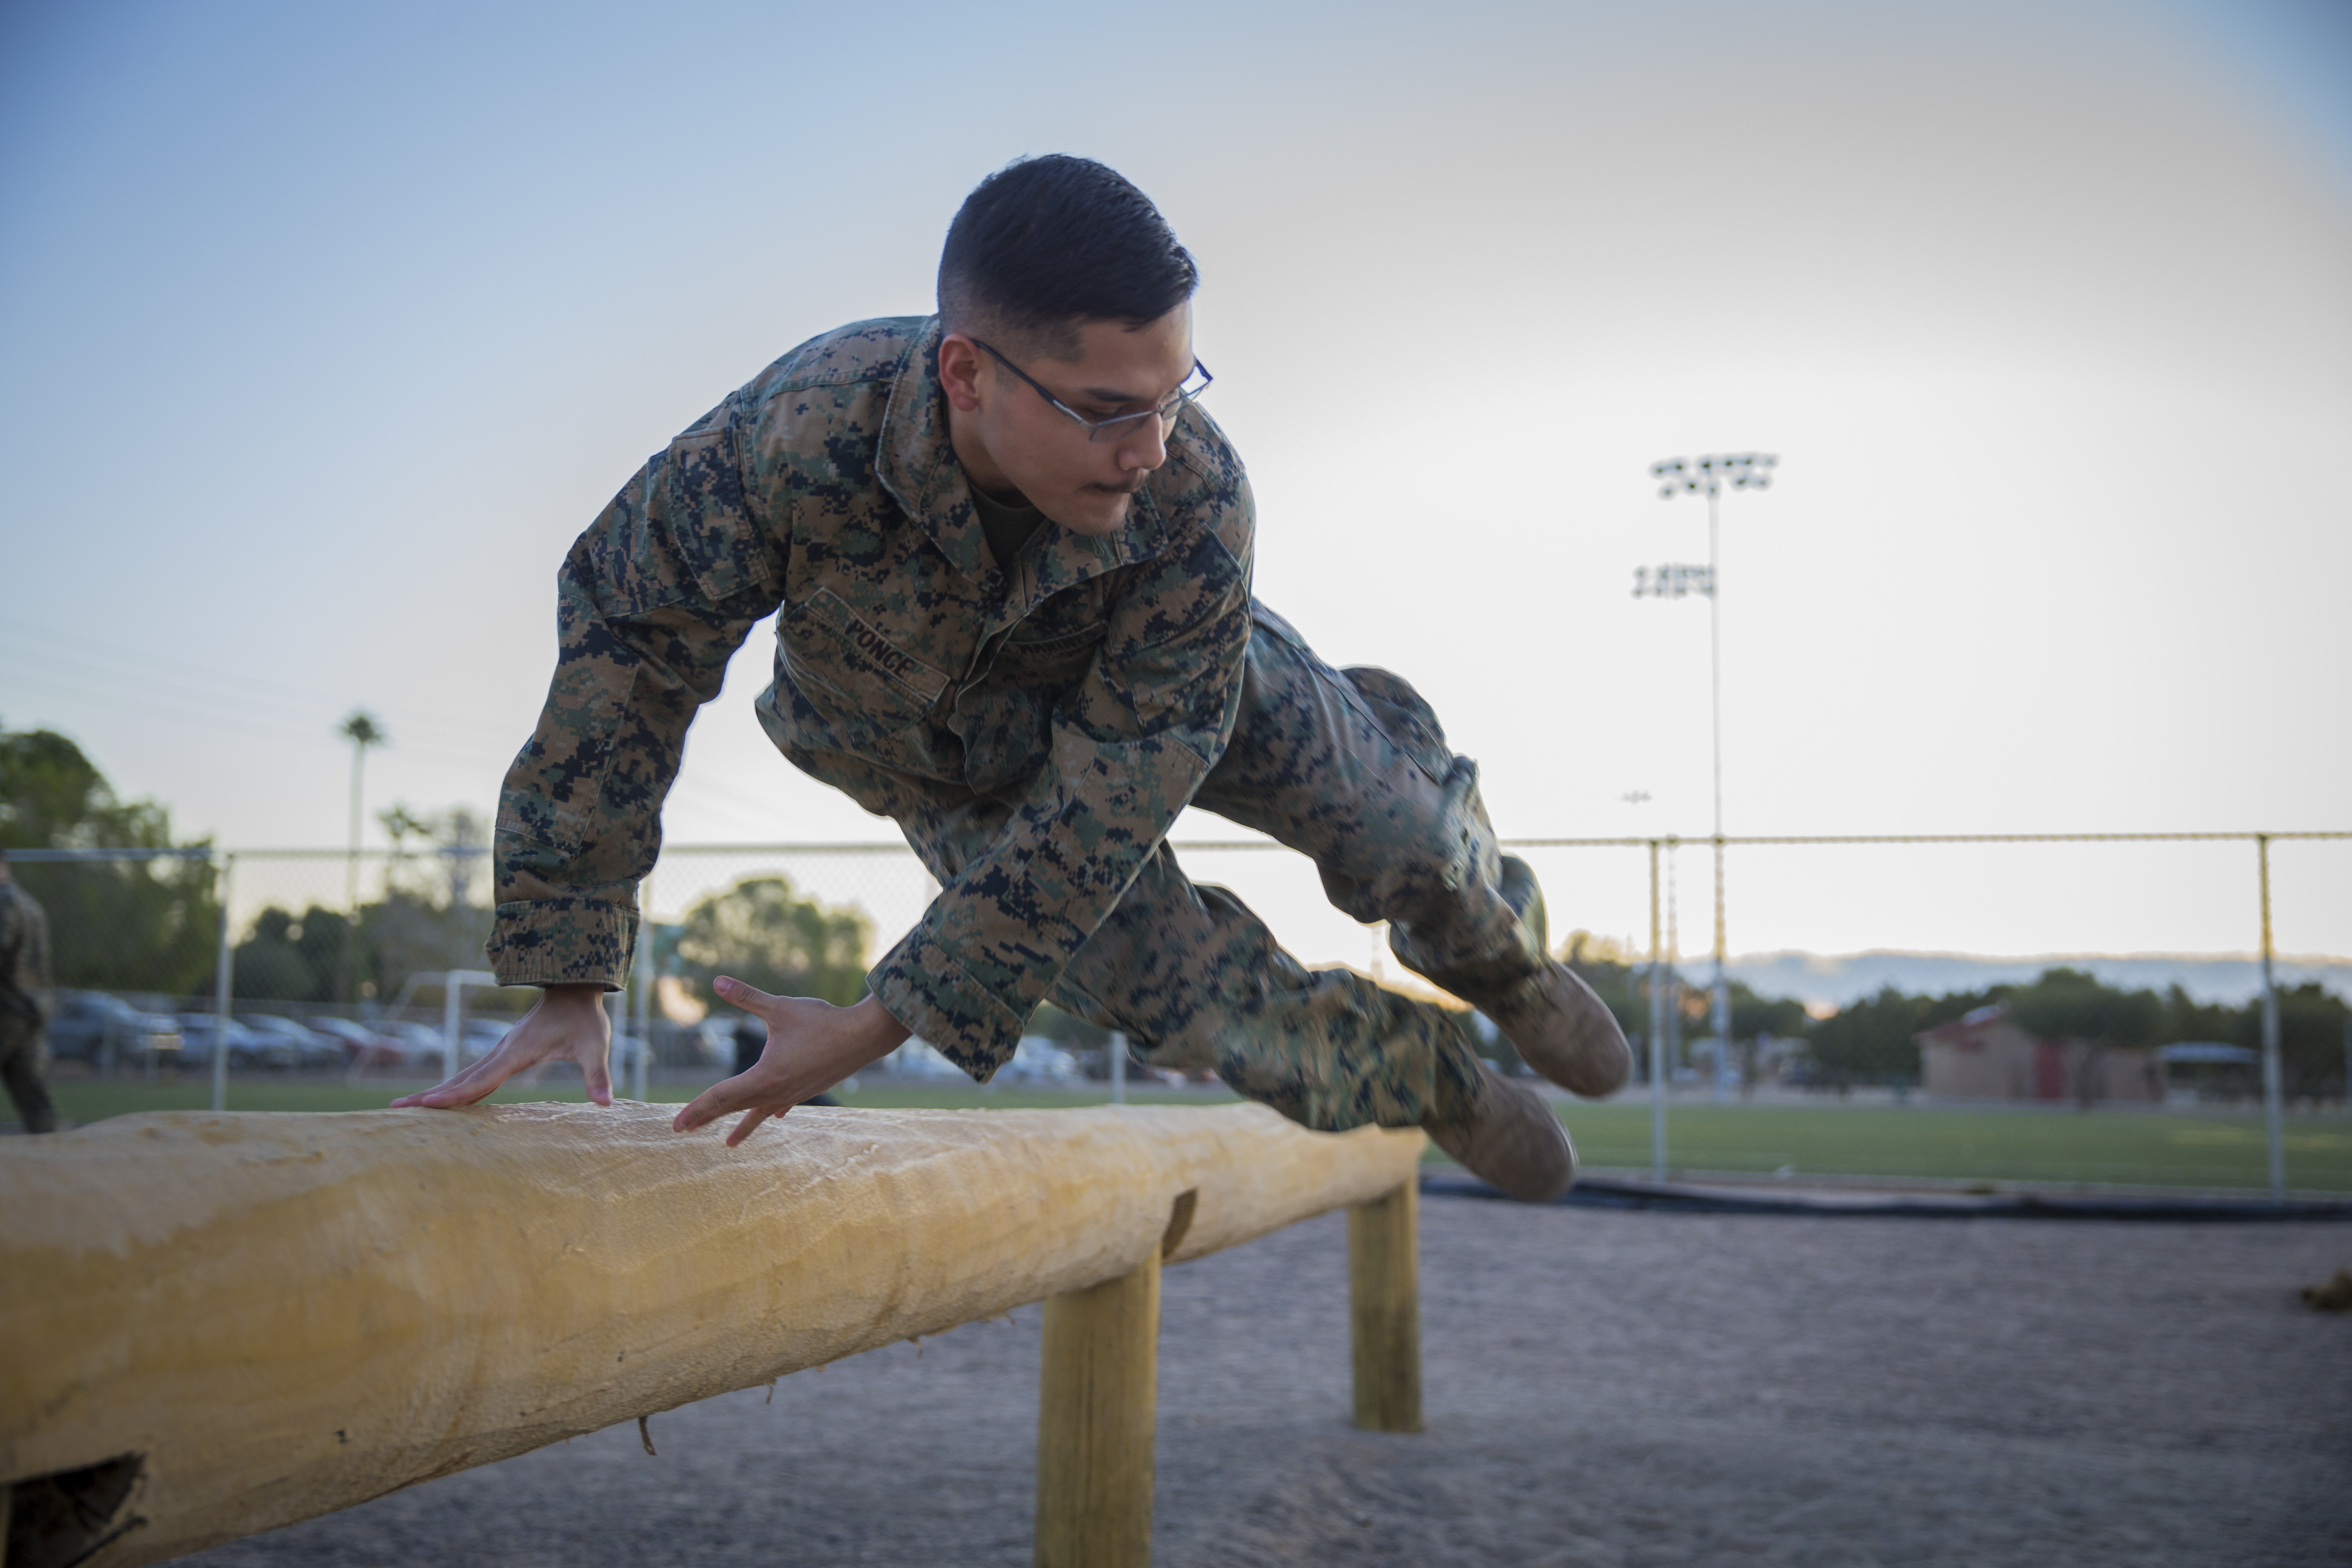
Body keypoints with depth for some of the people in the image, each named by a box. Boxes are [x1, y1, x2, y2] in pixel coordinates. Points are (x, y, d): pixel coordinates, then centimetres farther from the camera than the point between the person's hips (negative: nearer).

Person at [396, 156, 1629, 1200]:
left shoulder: (1200, 501, -41)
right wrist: (568, 985, -33)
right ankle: (1423, 1076, 24)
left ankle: (1501, 955, 35)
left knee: (1391, 823, -5)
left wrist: (882, 1026, -36)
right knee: (1187, 1003, -8)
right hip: (943, 758, 0)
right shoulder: (803, 432, -45)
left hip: (1142, 690, 1)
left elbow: (1105, 805, -35)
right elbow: (627, 635, -32)